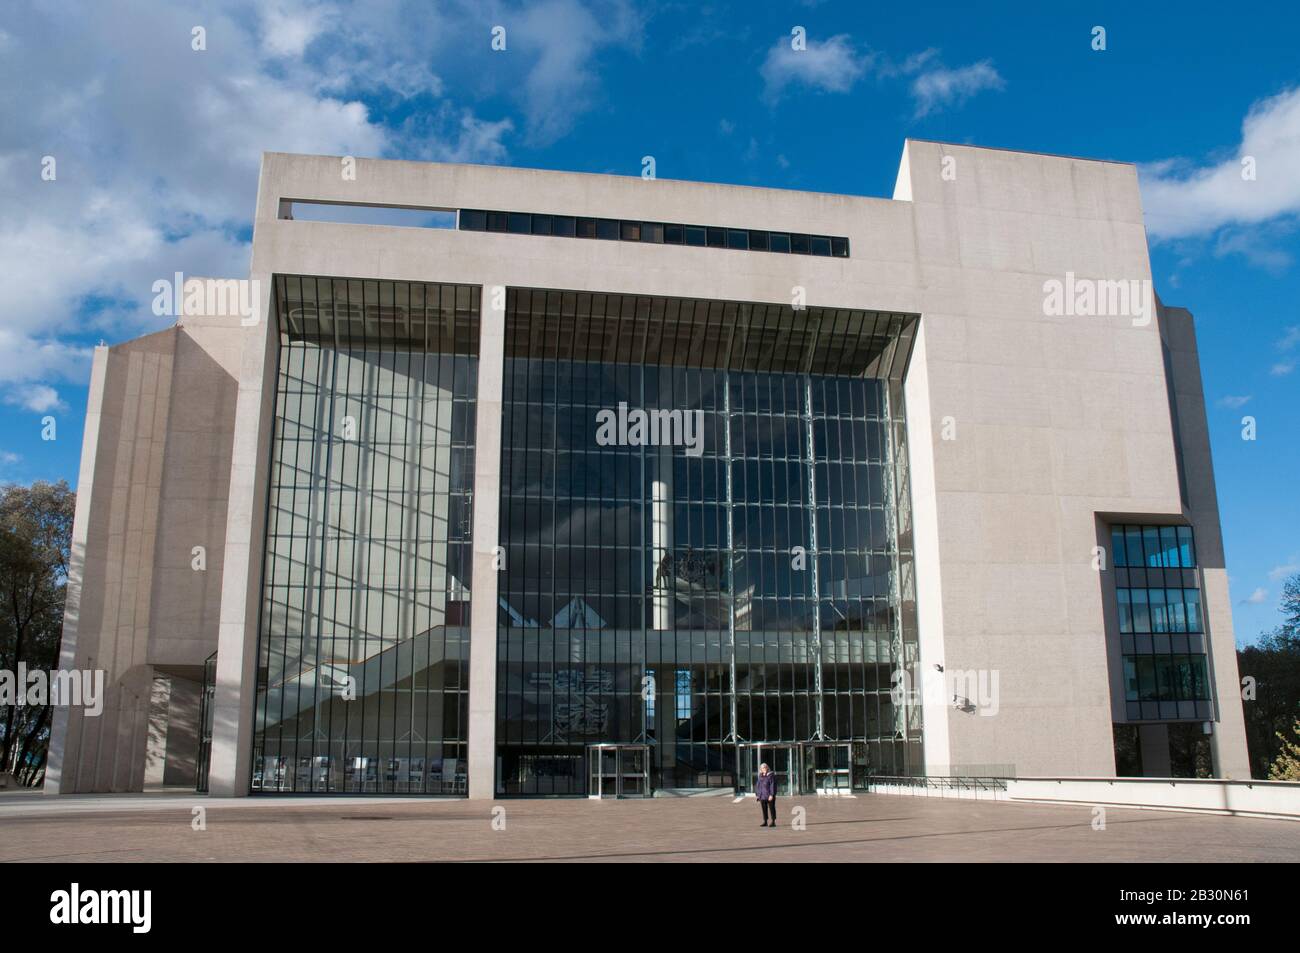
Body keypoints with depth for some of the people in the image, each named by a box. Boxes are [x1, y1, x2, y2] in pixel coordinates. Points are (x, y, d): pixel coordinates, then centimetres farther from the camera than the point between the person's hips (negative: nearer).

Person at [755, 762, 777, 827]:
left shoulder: (771, 775, -7)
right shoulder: (760, 776, 11)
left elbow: (772, 785, -13)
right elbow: (758, 785, 15)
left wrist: (772, 795, -19)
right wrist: (757, 794, 10)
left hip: (769, 796, -6)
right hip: (762, 796, 6)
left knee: (771, 808, -1)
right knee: (764, 809, 9)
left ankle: (773, 822, 4)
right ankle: (765, 822, 16)